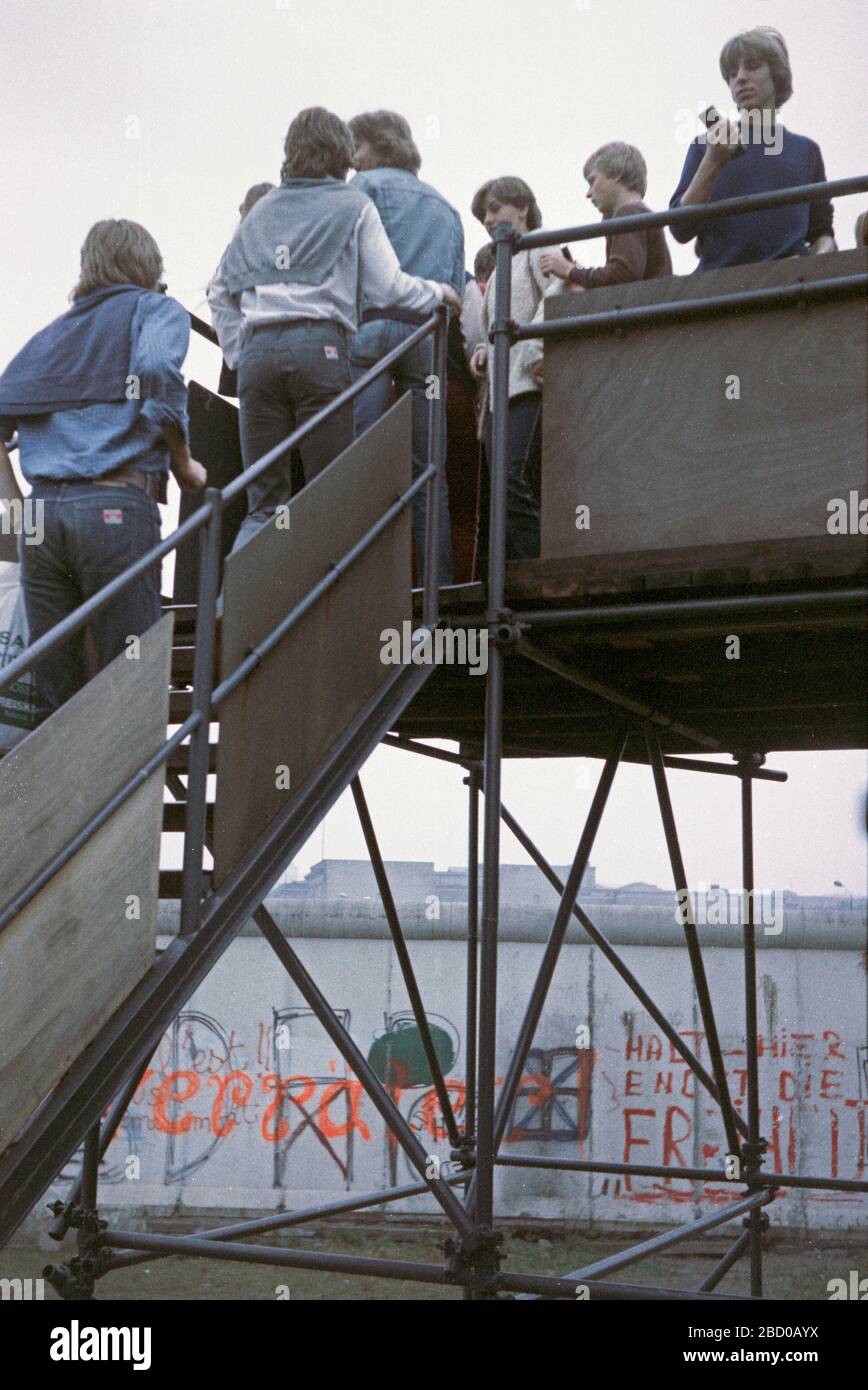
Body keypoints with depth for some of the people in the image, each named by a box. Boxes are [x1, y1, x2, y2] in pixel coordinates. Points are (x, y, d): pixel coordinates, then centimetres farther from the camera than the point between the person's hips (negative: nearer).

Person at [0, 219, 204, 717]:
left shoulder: (54, 332, 26)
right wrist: (184, 466, 0)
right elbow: (156, 374, -10)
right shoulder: (156, 310, 12)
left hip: (42, 510, 5)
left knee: (54, 691, 6)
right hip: (117, 506, -5)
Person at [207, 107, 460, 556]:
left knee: (264, 504, 5)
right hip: (319, 344, -4)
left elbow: (220, 291, 19)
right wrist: (437, 293, 22)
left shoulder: (263, 208, 22)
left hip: (257, 349, 4)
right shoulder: (353, 204, 10)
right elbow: (386, 288, 5)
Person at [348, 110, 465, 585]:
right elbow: (457, 288, 21)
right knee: (427, 468, 4)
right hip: (429, 335, 5)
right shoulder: (446, 207, 28)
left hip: (373, 327, -5)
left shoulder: (367, 185, 10)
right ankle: (439, 577, -1)